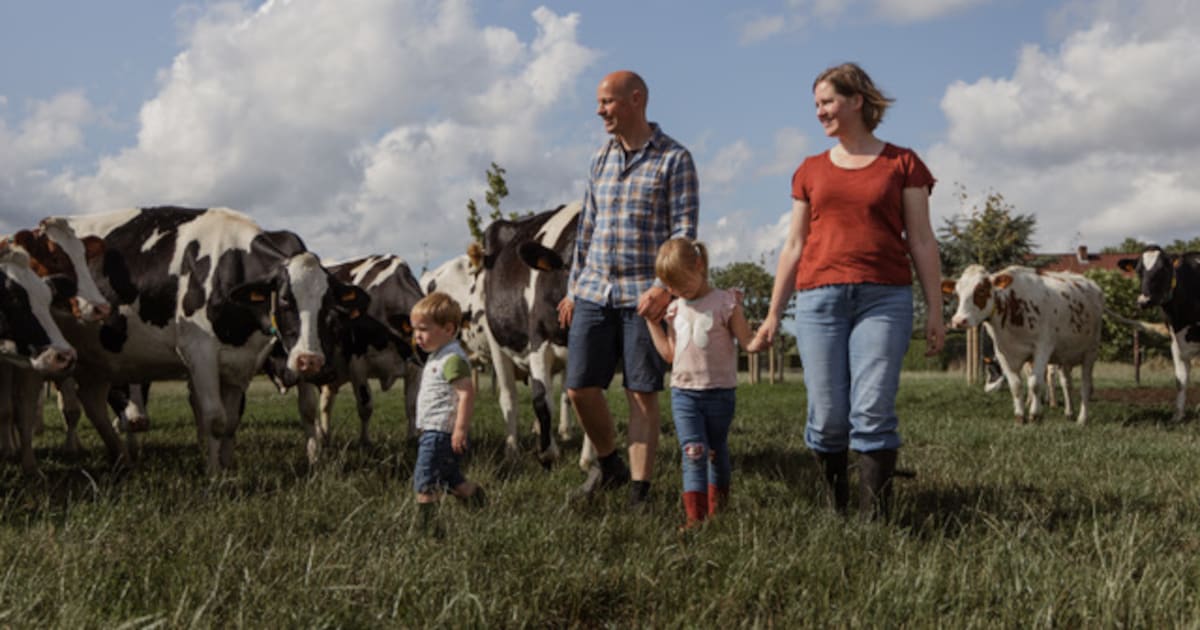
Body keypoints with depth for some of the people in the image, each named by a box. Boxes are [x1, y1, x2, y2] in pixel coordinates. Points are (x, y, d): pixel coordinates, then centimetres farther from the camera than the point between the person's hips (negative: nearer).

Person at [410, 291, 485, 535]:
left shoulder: (452, 359, -17)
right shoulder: (438, 356, 16)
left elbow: (467, 393, -25)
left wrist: (461, 428, -27)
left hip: (440, 431, -11)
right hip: (434, 430, 11)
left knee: (424, 479, -8)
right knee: (450, 477, 18)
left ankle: (425, 523, -6)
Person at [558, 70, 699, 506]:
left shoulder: (674, 159, -3)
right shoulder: (601, 159, 14)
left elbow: (684, 230, -9)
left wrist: (665, 287, -20)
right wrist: (573, 288, 16)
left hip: (644, 297, -5)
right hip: (593, 292, 5)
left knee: (642, 394, -2)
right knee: (579, 388, 3)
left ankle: (639, 494, 4)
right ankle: (608, 463, 27)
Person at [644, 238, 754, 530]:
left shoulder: (725, 302, -7)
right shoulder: (675, 309, 10)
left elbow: (748, 343, -10)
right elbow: (670, 354, 13)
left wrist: (738, 311, -20)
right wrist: (651, 321, 11)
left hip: (719, 392, -3)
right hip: (683, 392, 3)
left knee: (716, 451, 15)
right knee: (693, 453, -11)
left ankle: (716, 503, 35)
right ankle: (694, 514, -17)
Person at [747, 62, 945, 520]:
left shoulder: (901, 164, 8)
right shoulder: (810, 171, 15)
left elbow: (921, 241, 6)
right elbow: (793, 247, 17)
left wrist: (934, 310, 1)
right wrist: (773, 315, 14)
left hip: (884, 298, -2)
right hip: (819, 297, 2)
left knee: (873, 411, -11)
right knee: (827, 416, -1)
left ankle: (875, 518, -6)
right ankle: (834, 510, 17)